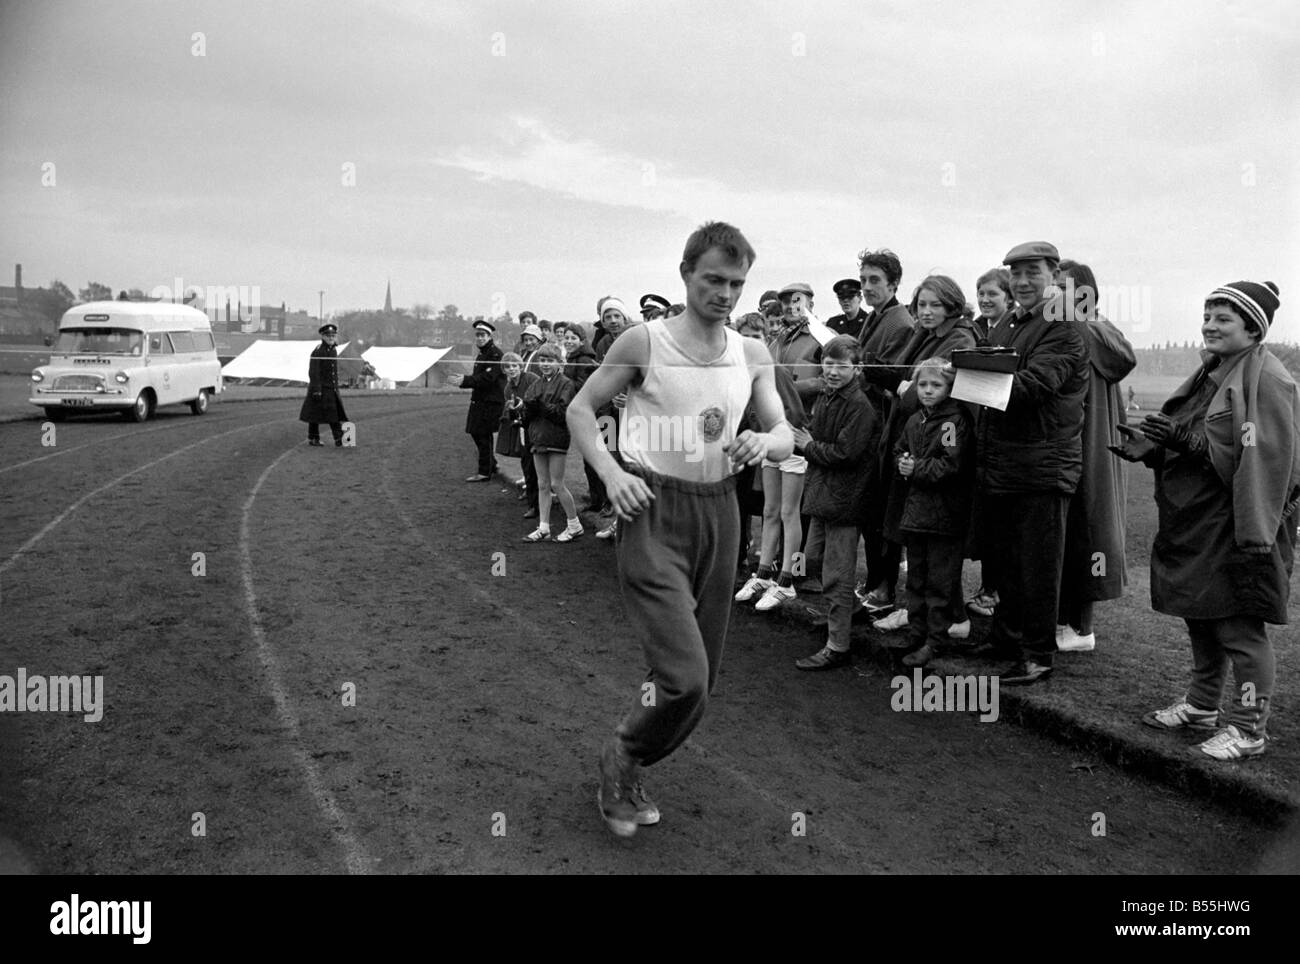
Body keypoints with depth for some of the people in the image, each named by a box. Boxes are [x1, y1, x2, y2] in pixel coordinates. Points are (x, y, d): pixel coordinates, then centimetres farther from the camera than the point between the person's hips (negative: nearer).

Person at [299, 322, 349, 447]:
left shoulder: (334, 350, 11)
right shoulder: (317, 351, -13)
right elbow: (313, 372, -17)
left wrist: (336, 387, 19)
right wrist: (316, 389, -21)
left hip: (333, 389, 7)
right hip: (320, 388, -7)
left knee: (336, 413, 2)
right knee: (315, 414, 4)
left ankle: (339, 440, 2)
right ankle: (312, 439, 14)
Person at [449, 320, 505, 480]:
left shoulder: (495, 354, -13)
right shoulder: (482, 353, 17)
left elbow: (488, 378, -22)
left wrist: (465, 380, -25)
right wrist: (462, 379, 2)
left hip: (491, 401, -10)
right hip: (480, 399, 10)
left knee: (483, 435, -6)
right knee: (475, 432, 14)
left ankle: (485, 472, 3)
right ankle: (491, 466, 27)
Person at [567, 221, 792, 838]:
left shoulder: (752, 356, 8)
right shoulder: (644, 342, -5)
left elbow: (786, 436, 5)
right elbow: (580, 408, 2)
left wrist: (764, 442, -19)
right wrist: (611, 473, -14)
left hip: (719, 512, 5)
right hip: (653, 512, -5)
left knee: (700, 679, 11)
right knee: (684, 678, -16)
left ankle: (627, 774, 35)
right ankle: (623, 756, 15)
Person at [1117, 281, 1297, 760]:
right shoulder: (1210, 373, 14)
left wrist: (1189, 439, -26)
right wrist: (1152, 445, 2)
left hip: (1236, 526, -9)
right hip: (1194, 523, 9)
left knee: (1240, 628, 0)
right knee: (1200, 620, 18)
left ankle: (1247, 729, 12)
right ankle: (1201, 706, 32)